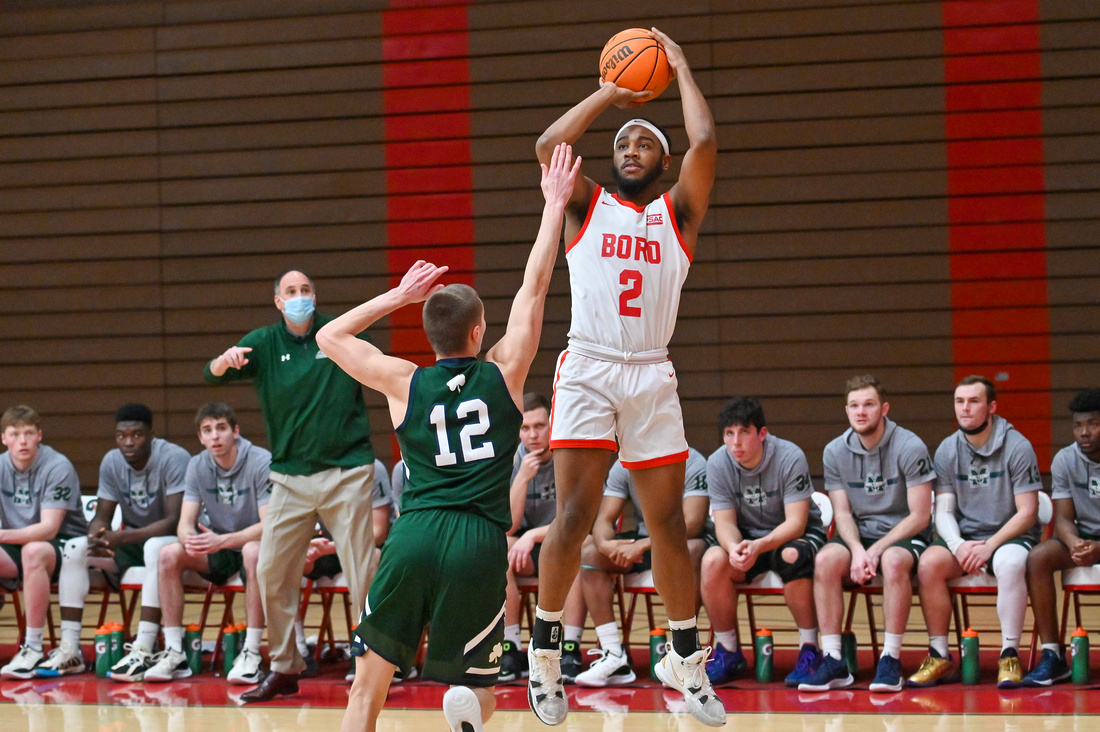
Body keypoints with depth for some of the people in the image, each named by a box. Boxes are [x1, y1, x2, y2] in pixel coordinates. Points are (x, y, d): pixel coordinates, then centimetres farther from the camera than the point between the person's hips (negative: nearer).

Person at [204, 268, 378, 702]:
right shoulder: (264, 344, 3)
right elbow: (211, 375, -6)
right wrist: (226, 360, -30)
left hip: (346, 471, -3)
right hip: (291, 477, 3)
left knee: (362, 575, -3)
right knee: (272, 573, 2)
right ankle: (284, 669, 15)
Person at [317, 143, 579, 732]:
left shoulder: (405, 384, 10)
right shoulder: (504, 374, 7)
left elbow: (330, 337, 24)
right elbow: (534, 288, 13)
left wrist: (398, 296, 26)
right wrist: (554, 205, 19)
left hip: (413, 535, 1)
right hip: (479, 543, -1)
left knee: (369, 684, 12)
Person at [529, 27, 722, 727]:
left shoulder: (678, 213, 11)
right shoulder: (586, 206, 12)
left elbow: (705, 142, -4)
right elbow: (548, 145, -5)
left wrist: (680, 64, 7)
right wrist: (609, 94, 6)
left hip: (652, 376, 1)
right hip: (587, 372, -1)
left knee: (669, 521, 3)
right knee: (573, 515, -10)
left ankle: (686, 660, 14)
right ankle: (545, 655, 2)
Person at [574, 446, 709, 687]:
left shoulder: (692, 463, -16)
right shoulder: (623, 467, -1)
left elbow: (691, 523, -26)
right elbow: (604, 520, -5)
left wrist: (643, 545, -36)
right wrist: (605, 543, -30)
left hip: (684, 540, -5)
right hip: (642, 541, 5)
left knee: (690, 551, -39)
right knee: (590, 554, -19)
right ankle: (615, 658, -23)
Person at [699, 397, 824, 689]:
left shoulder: (790, 457, -20)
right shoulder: (718, 463, -9)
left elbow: (796, 523, -22)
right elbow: (724, 522, -8)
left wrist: (759, 546, -40)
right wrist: (734, 547, -33)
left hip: (796, 535, -3)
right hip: (748, 537, 3)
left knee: (792, 557, -38)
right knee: (713, 560, -27)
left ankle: (809, 651, -24)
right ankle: (728, 652, -10)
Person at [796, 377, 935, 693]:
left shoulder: (910, 448, -10)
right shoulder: (835, 452, 3)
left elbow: (919, 516, -11)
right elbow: (842, 513, 2)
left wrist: (875, 551, -19)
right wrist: (857, 550, -19)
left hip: (905, 536, -4)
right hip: (859, 535, 4)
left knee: (894, 561, -38)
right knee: (825, 560, -29)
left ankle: (891, 659, -30)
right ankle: (833, 661, -26)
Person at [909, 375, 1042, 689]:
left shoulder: (1017, 447, -7)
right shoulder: (948, 450, 5)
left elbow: (1027, 513, -10)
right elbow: (944, 511, 3)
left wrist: (989, 546, -21)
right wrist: (958, 545, -18)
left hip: (1008, 536, -4)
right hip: (963, 537, 4)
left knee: (1010, 564, -38)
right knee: (928, 563, -26)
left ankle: (1009, 656, -30)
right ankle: (940, 657, -18)